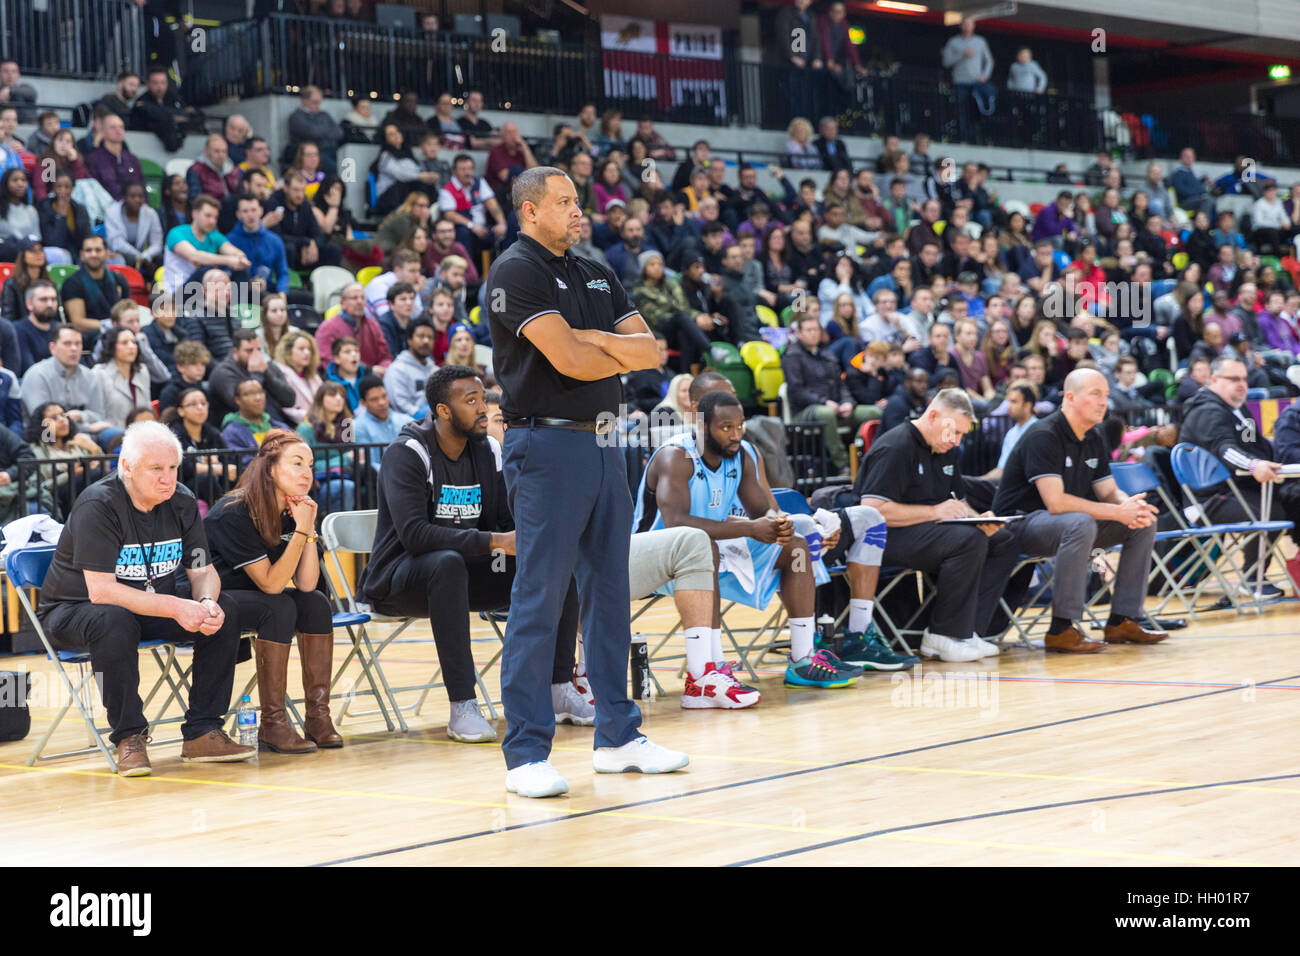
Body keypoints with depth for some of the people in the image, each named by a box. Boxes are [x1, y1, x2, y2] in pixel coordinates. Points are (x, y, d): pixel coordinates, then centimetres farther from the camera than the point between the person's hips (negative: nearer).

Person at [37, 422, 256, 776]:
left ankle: (202, 733, -13)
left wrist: (207, 604, -26)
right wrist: (175, 607, -35)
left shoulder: (181, 504, -4)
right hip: (74, 611, -6)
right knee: (115, 621, -39)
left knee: (224, 610, -15)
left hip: (150, 608, 6)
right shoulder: (98, 505, -23)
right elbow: (101, 591, -29)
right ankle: (129, 738, -25)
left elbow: (203, 572, -1)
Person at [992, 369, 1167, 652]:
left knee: (1145, 523, -1)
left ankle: (1122, 621, -1)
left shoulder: (1094, 438, 8)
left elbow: (1109, 492, 10)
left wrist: (1132, 506, -15)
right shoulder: (1043, 436, -19)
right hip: (1020, 523, -9)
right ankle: (1062, 629, -33)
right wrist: (1118, 512, -26)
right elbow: (1055, 502, -27)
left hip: (1070, 523, 9)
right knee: (1080, 523, -38)